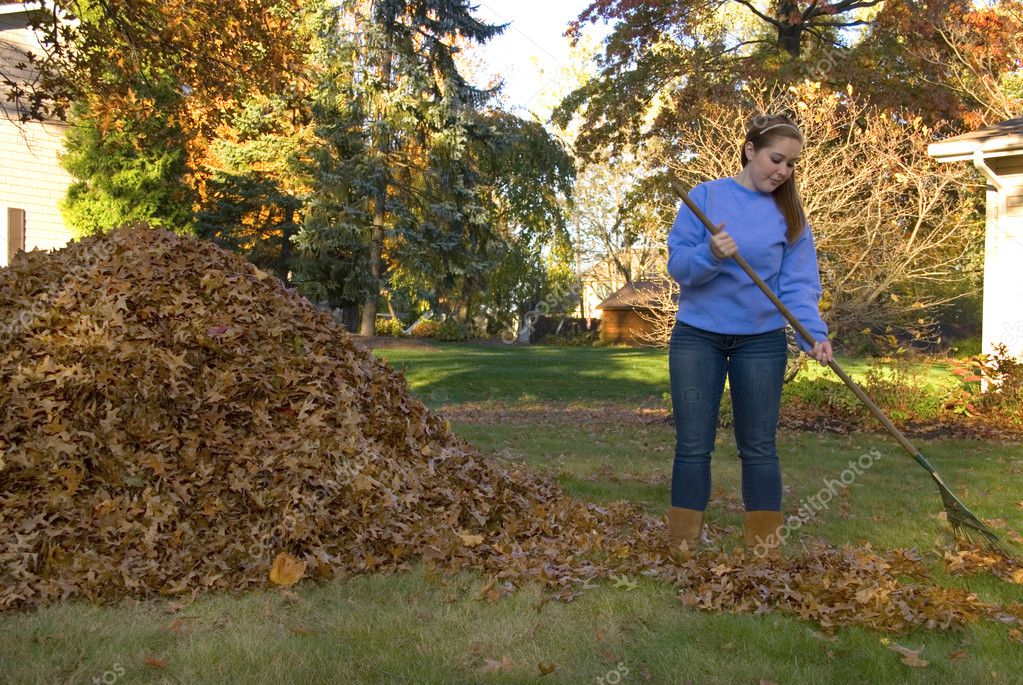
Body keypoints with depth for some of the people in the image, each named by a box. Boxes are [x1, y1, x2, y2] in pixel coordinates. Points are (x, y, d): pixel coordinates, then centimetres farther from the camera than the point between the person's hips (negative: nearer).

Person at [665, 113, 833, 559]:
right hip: (697, 337, -1)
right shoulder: (705, 197, -2)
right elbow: (677, 264, -7)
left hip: (761, 341, 1)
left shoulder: (790, 214, 2)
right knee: (692, 447, 3)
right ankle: (682, 548, 13)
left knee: (759, 449, 6)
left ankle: (766, 554, 14)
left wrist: (814, 333, -21)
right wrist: (710, 254, -28)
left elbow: (798, 284, -4)